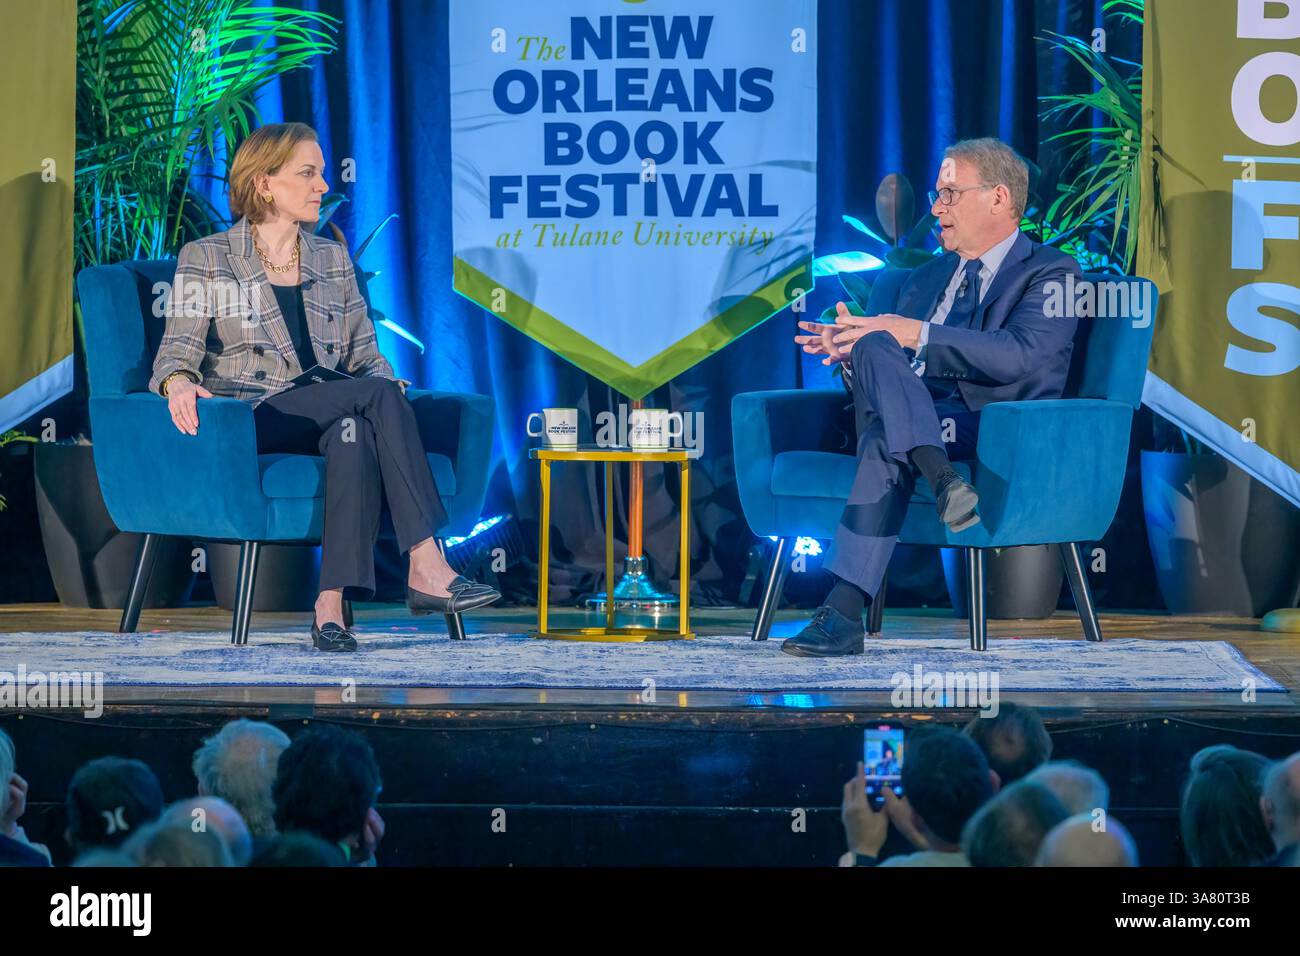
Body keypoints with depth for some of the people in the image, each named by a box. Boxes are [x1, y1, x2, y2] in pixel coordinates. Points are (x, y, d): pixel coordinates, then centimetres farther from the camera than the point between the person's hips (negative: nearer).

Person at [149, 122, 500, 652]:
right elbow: (178, 350, -4)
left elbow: (364, 355, 16)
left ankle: (332, 604, -47)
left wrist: (387, 383, -7)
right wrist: (178, 382, -29)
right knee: (377, 396, -30)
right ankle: (426, 568, -36)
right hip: (249, 422, -4)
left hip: (323, 419, 4)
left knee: (355, 428, -36)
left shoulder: (332, 260, 18)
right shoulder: (206, 259, 4)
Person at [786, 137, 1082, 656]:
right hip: (917, 422, 5)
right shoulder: (925, 278, 28)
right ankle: (943, 481, -48)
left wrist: (916, 335, -19)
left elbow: (1020, 355, -14)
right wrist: (855, 347, -2)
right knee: (875, 350, -30)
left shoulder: (1052, 274, 5)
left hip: (999, 435, -5)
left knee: (885, 437, -36)